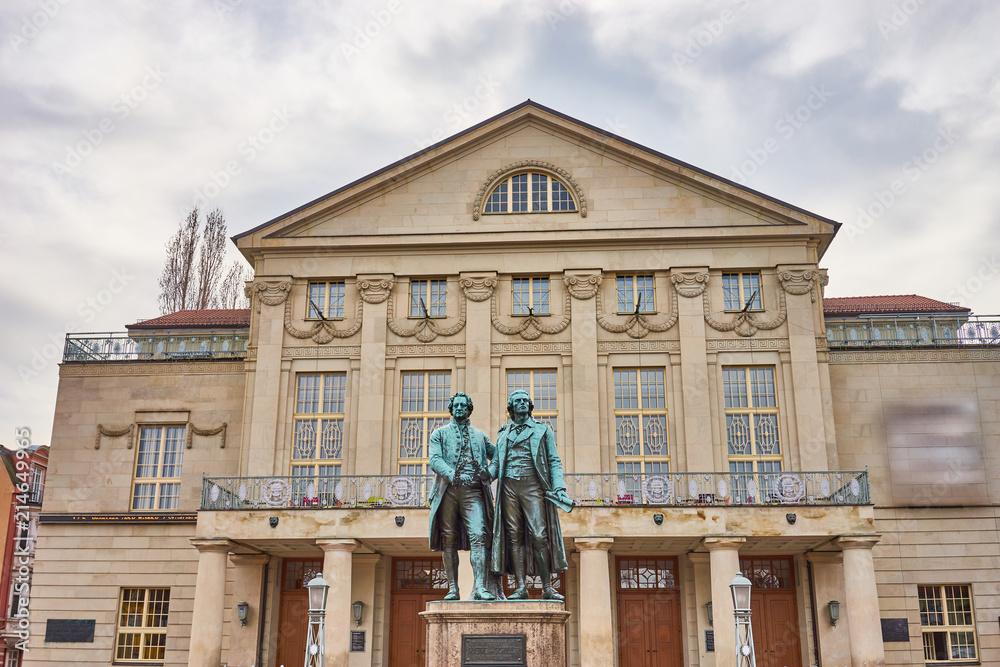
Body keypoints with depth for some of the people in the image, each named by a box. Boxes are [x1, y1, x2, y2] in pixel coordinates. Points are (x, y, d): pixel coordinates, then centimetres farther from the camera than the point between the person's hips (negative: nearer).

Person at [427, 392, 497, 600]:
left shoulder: (480, 435, 23)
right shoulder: (440, 433, 16)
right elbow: (435, 460, 0)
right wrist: (453, 475, -16)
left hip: (473, 491, 0)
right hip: (448, 491, 0)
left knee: (478, 536, -15)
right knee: (449, 540, 0)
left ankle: (479, 587, -20)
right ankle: (453, 589, 5)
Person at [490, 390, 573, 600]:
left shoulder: (543, 430, 15)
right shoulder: (503, 434, 21)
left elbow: (554, 461, 9)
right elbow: (496, 464, 19)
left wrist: (559, 486, -5)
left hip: (532, 486, -2)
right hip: (509, 487, 3)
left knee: (538, 535, -11)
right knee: (514, 536, -2)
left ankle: (547, 587, -7)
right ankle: (521, 587, -1)